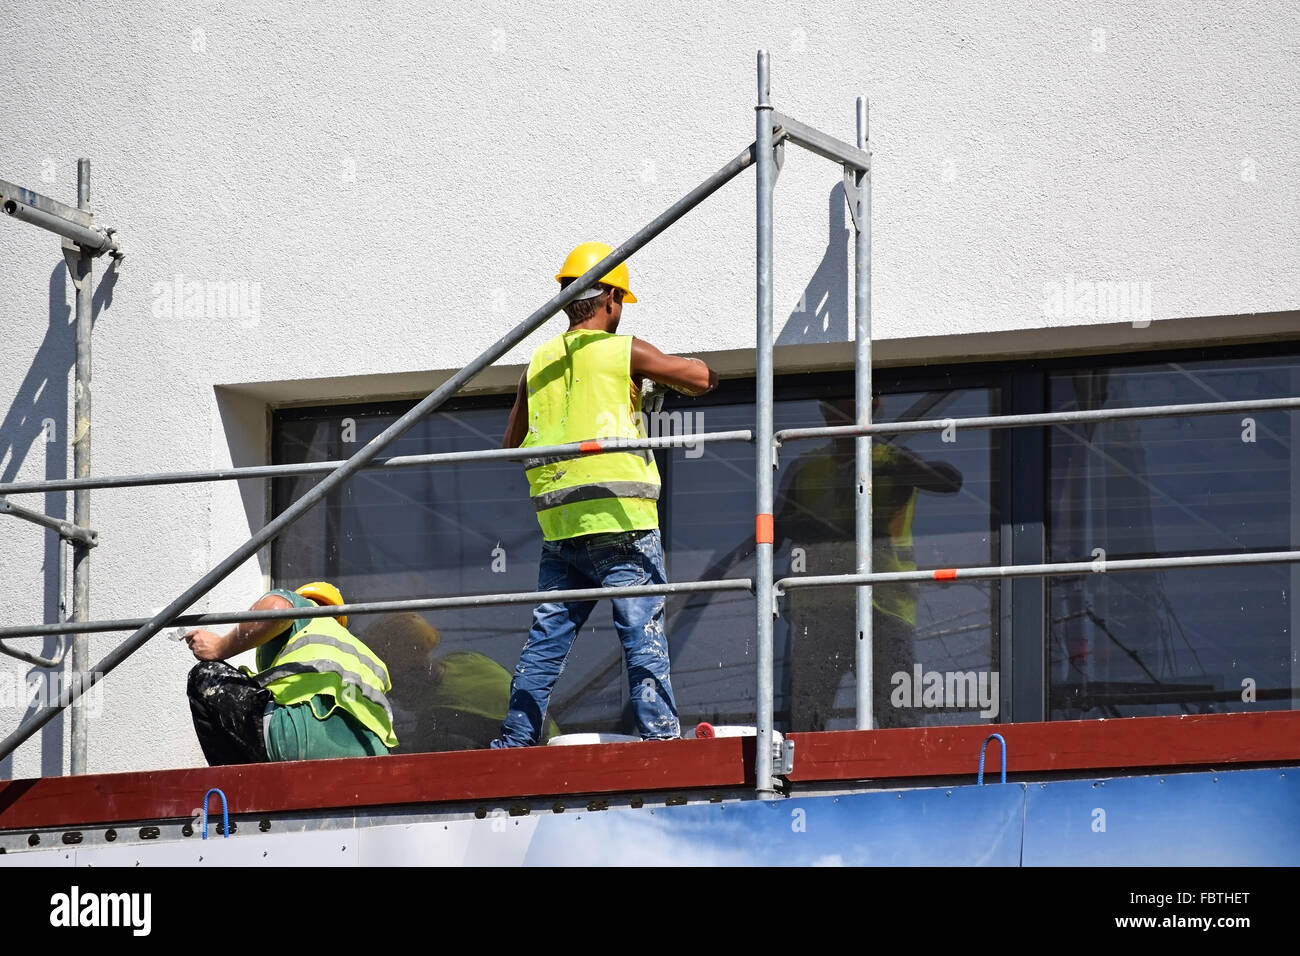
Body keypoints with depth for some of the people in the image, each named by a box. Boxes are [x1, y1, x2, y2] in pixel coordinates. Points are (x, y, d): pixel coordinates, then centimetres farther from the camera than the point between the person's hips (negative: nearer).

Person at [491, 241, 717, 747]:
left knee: (545, 639, 9)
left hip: (559, 526, 5)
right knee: (643, 633, -4)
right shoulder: (624, 351, -4)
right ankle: (659, 731, -10)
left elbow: (511, 445, 20)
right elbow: (703, 379, 2)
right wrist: (673, 366, 23)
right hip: (620, 520, -5)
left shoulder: (540, 363, 11)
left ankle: (514, 741, 8)